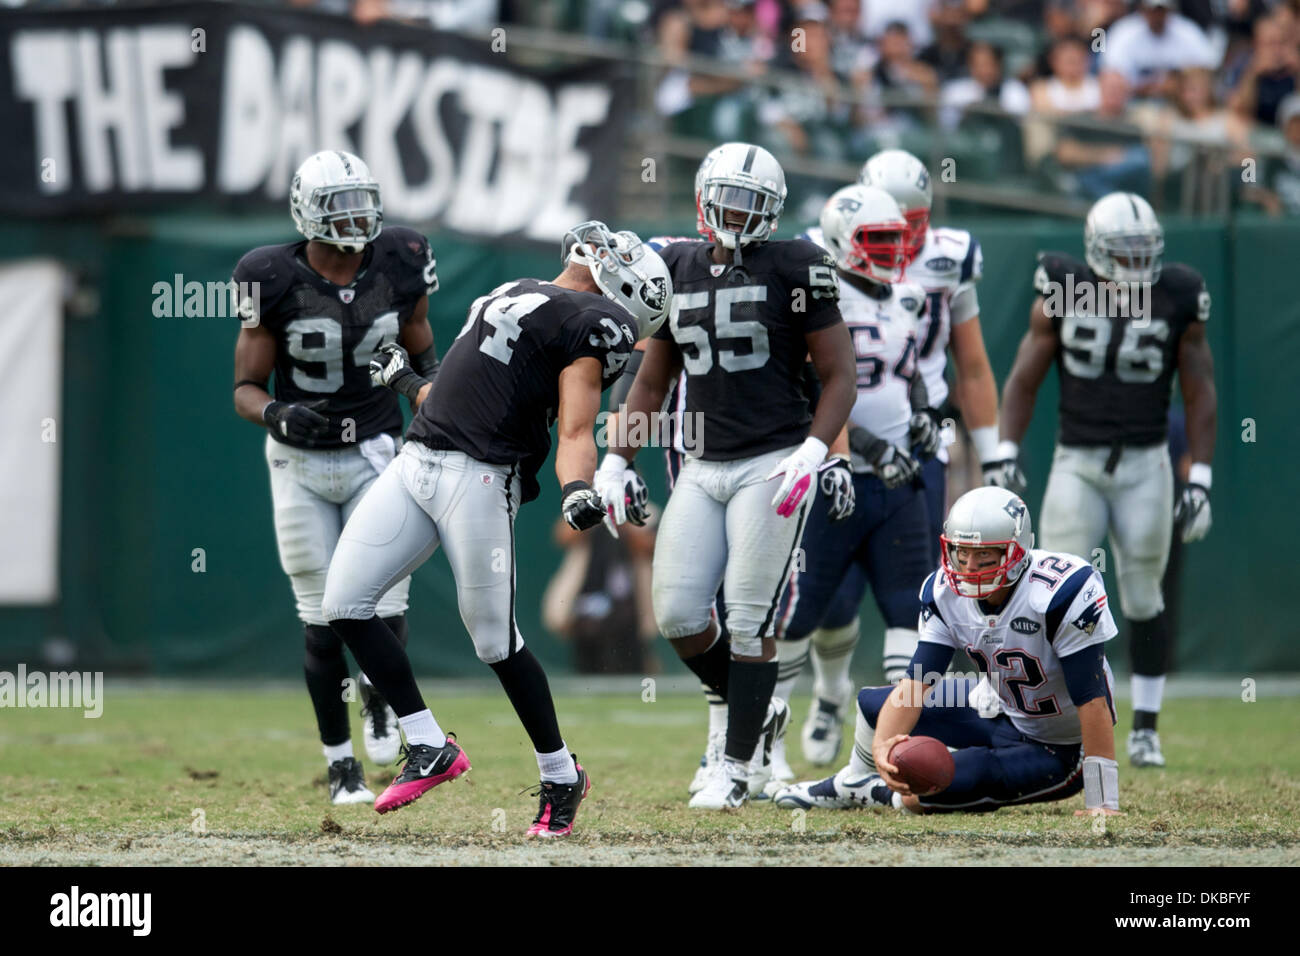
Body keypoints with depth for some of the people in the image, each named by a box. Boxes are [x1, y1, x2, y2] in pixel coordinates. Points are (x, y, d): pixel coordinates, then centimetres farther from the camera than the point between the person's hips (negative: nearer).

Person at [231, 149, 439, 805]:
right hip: (300, 464, -1)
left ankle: (378, 698, 27)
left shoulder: (398, 270, -5)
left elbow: (424, 358, 10)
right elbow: (246, 389, -7)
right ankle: (340, 763, 15)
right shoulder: (276, 283, -12)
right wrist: (279, 414, -26)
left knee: (386, 607, -7)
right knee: (323, 620, 2)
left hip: (375, 456, 1)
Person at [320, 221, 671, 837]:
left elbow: (575, 431, -12)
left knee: (495, 642, -2)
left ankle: (561, 776, 18)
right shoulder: (521, 293, 23)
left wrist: (577, 487, -31)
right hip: (415, 460, 8)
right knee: (344, 605, 0)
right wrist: (407, 382, 43)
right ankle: (430, 749, 9)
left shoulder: (596, 323, -4)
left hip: (477, 479, -8)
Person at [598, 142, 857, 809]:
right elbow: (653, 381, 20)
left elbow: (838, 375, -4)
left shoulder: (794, 270, -5)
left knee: (750, 621, -6)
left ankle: (738, 764, 5)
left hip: (772, 464, -5)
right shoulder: (677, 271, 11)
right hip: (704, 469, 5)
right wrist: (616, 461, 13)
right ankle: (759, 712, 21)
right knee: (677, 613, -2)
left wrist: (812, 453, -18)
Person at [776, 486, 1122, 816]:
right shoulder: (946, 592, -12)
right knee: (873, 705, 3)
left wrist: (1102, 803, -30)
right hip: (1003, 712, 7)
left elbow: (1092, 701, -30)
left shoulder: (1059, 593, -32)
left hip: (1060, 750, -7)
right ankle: (849, 786, 35)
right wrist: (882, 745, -36)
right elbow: (914, 684, -15)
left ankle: (885, 794, 8)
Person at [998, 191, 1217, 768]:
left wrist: (1200, 480, -2)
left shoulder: (1176, 301, -3)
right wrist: (1005, 457, -5)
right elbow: (1023, 382, 3)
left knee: (1143, 598, 5)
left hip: (1145, 468, 0)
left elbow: (1200, 396, 2)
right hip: (1076, 465, 0)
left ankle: (1145, 727, 17)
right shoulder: (1062, 297, -4)